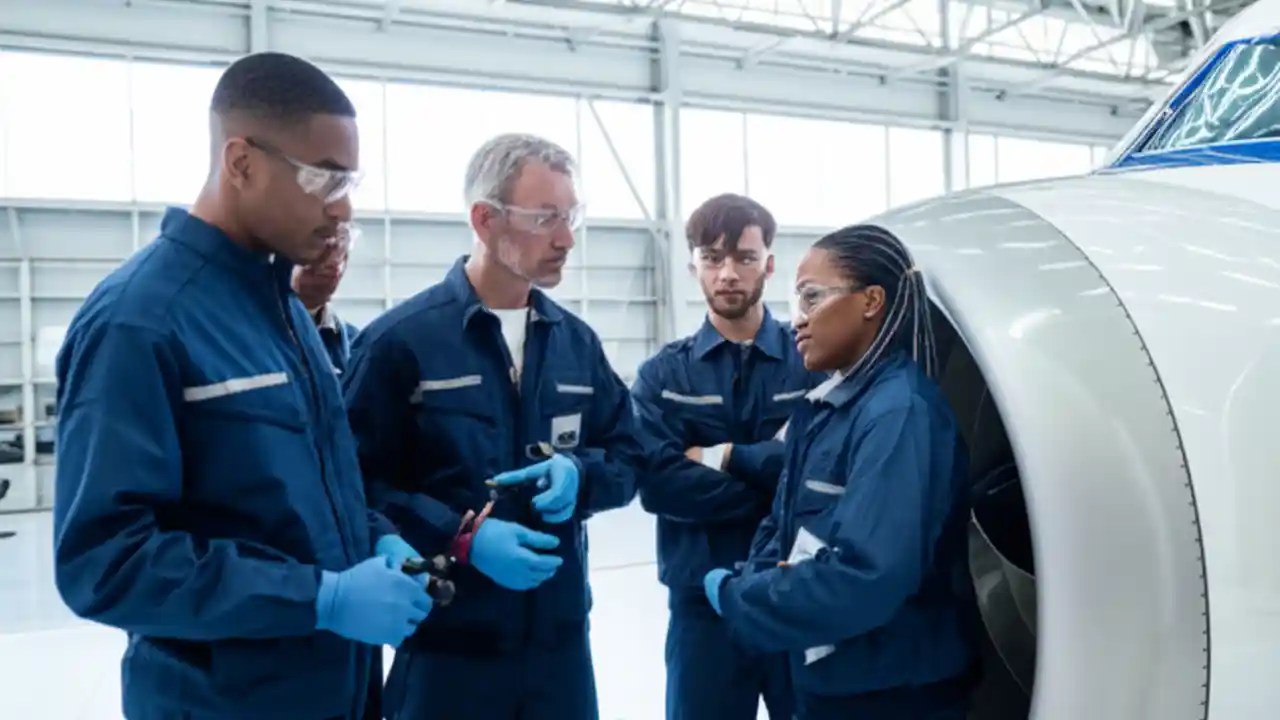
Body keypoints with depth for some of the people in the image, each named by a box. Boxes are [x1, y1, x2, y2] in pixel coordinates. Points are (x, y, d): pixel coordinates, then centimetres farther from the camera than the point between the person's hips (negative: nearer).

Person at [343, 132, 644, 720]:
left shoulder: (577, 342, 8)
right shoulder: (401, 339, -10)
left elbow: (627, 459, 12)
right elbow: (358, 483, -11)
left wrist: (578, 471, -9)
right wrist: (463, 536, -21)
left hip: (560, 641, 5)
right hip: (446, 647, -5)